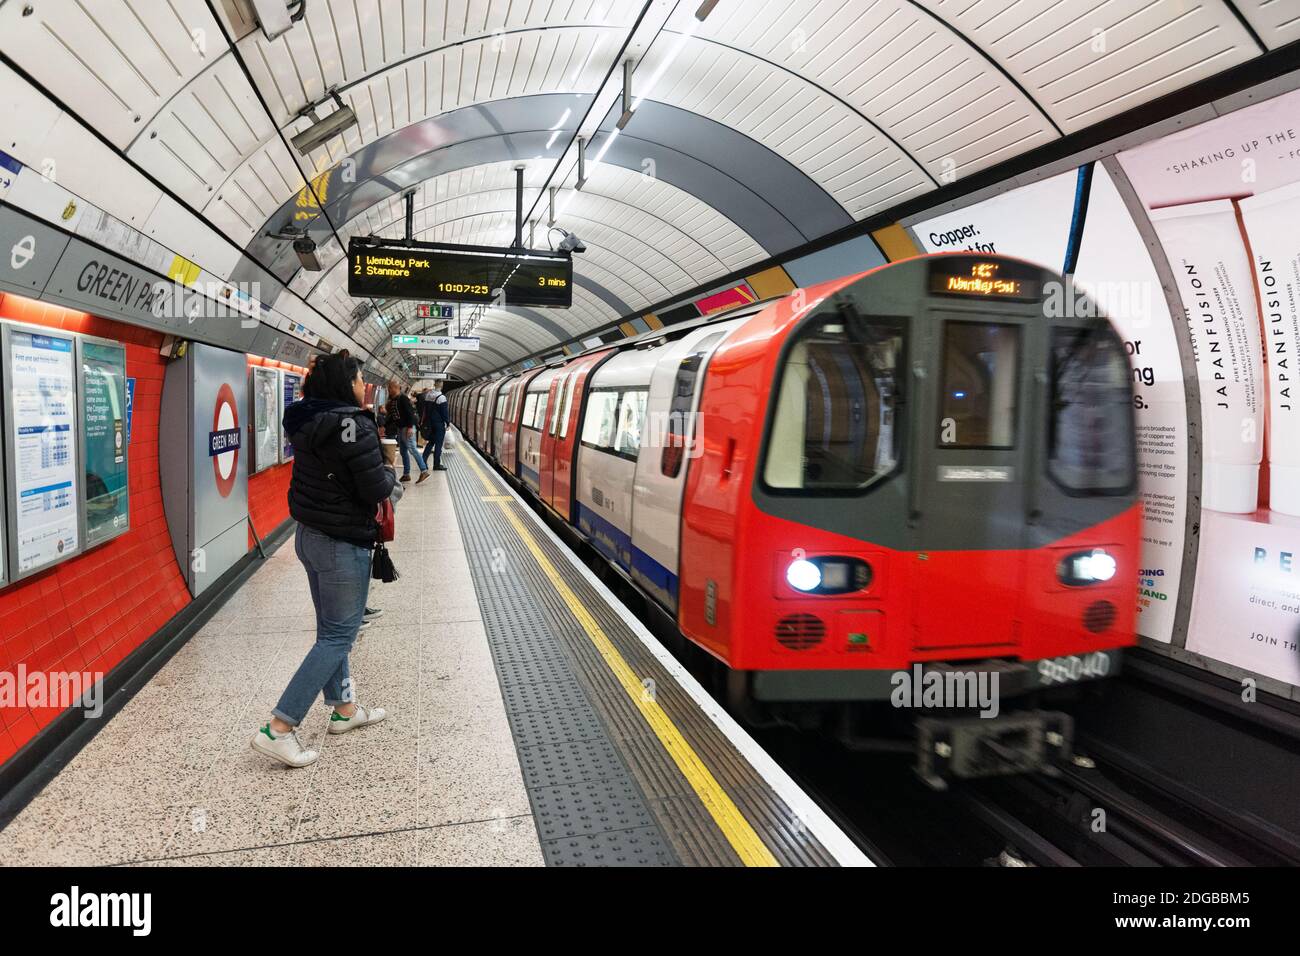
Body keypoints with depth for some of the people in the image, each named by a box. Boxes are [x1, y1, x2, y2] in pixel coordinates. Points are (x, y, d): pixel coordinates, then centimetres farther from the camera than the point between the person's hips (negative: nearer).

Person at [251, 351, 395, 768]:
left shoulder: (307, 423, 5)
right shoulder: (354, 427, -20)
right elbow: (376, 490, -19)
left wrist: (376, 469, 7)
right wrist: (391, 472, 1)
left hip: (309, 535, 9)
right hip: (343, 544, -9)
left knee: (331, 628, 19)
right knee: (338, 636, 0)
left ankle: (344, 708, 34)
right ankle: (277, 729, -2)